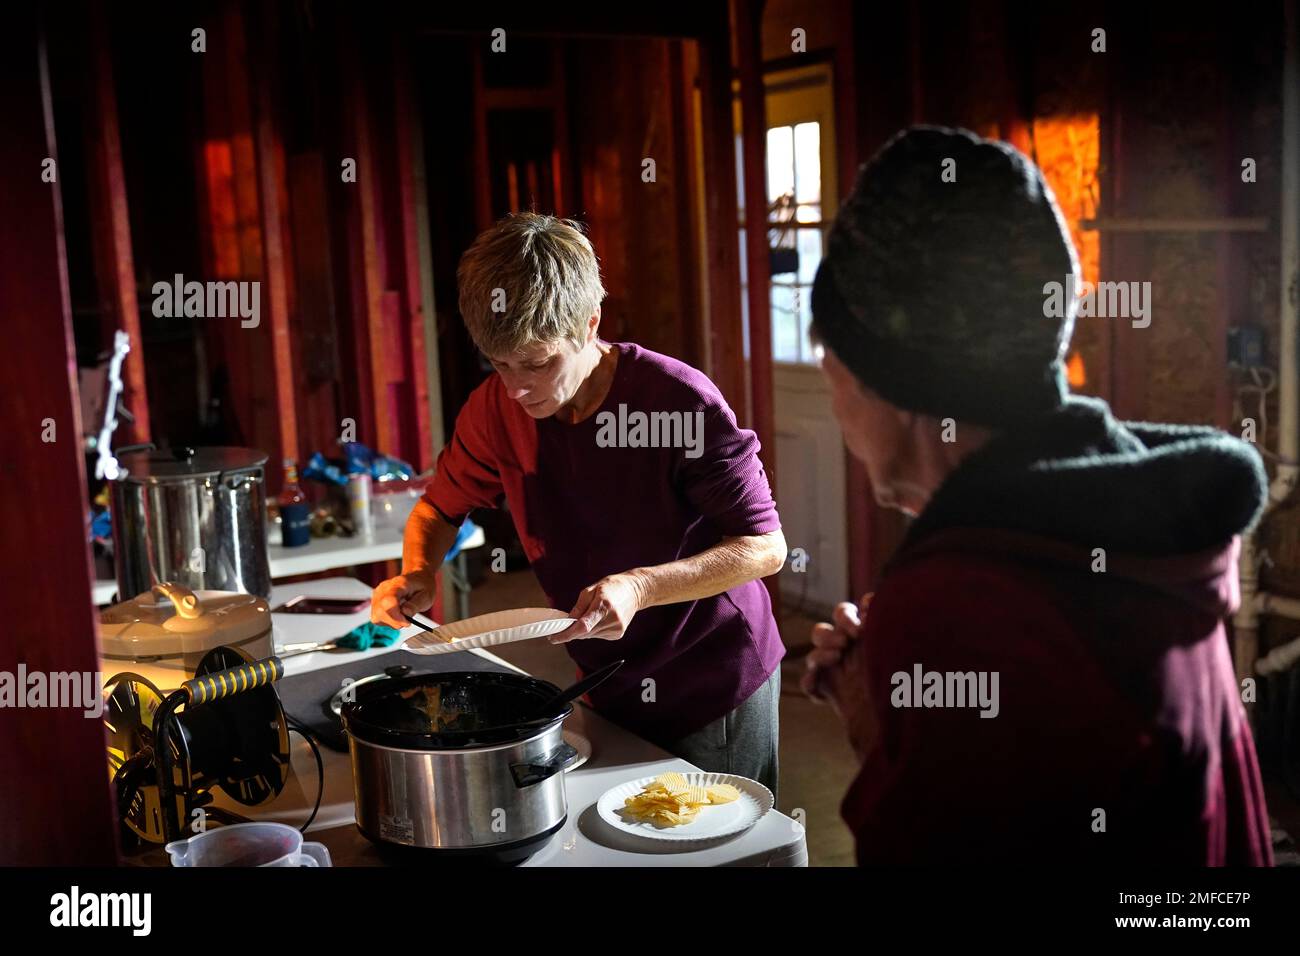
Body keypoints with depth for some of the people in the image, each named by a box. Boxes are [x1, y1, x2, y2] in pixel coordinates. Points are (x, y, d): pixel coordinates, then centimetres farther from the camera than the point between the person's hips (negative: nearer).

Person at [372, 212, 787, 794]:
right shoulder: (498, 407, -10)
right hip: (608, 691, 5)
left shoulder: (680, 400, -25)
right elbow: (441, 506, 7)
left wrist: (639, 587, -34)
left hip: (716, 691, -4)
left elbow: (765, 546, -21)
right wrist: (418, 575, -15)